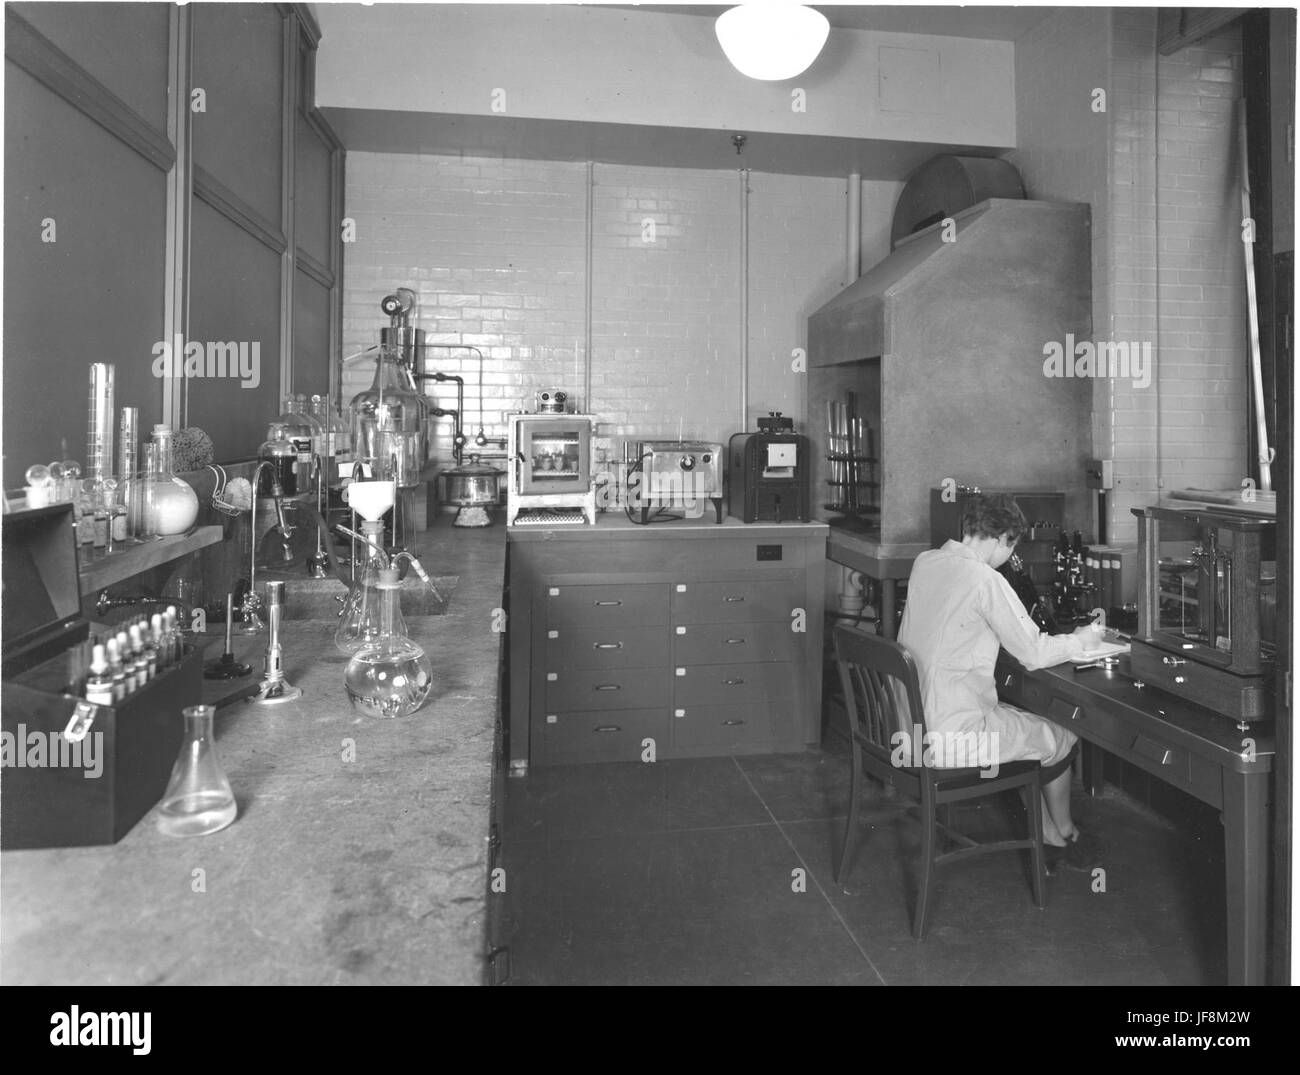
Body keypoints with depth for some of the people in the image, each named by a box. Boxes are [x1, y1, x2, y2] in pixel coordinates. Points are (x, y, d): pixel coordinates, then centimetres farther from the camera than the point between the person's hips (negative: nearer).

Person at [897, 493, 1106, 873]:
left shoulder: (924, 562, 3)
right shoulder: (985, 580, -20)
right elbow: (1034, 654, -13)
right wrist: (1084, 639, 6)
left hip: (909, 720, 8)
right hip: (953, 735, -8)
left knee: (1028, 725, 28)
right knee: (1062, 740, 17)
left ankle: (1047, 835, 37)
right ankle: (1064, 834, 43)